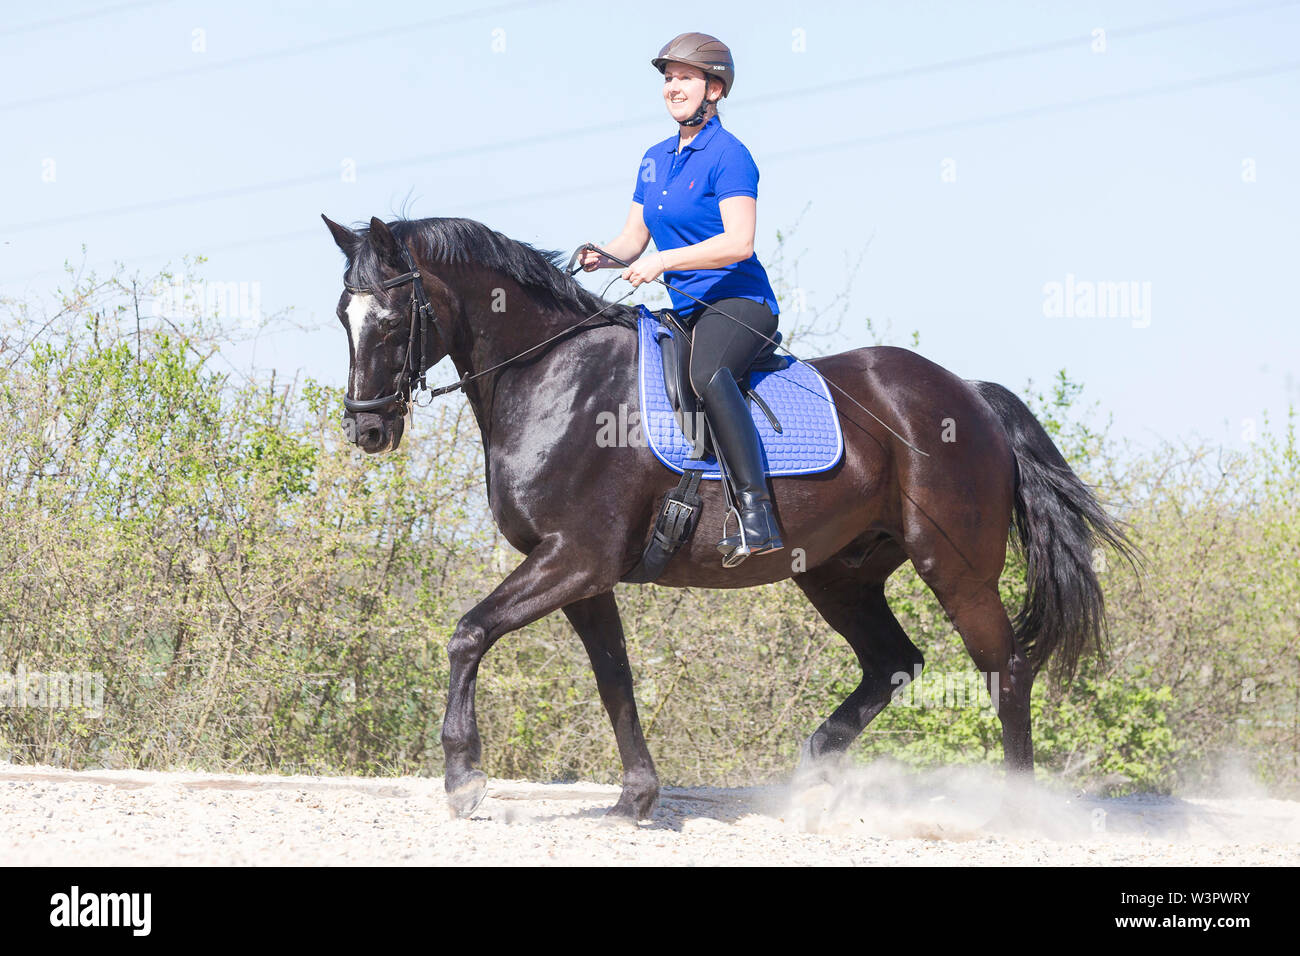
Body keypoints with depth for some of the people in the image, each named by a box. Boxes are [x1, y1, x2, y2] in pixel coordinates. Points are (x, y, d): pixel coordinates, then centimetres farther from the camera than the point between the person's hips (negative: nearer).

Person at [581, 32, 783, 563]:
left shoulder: (728, 157, -10)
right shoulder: (656, 159, 16)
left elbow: (739, 242, -20)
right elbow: (634, 238, 18)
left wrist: (664, 260, -27)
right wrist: (604, 256, -5)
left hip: (739, 300, -10)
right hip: (685, 309, 10)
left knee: (706, 374, -39)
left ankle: (758, 516, -46)